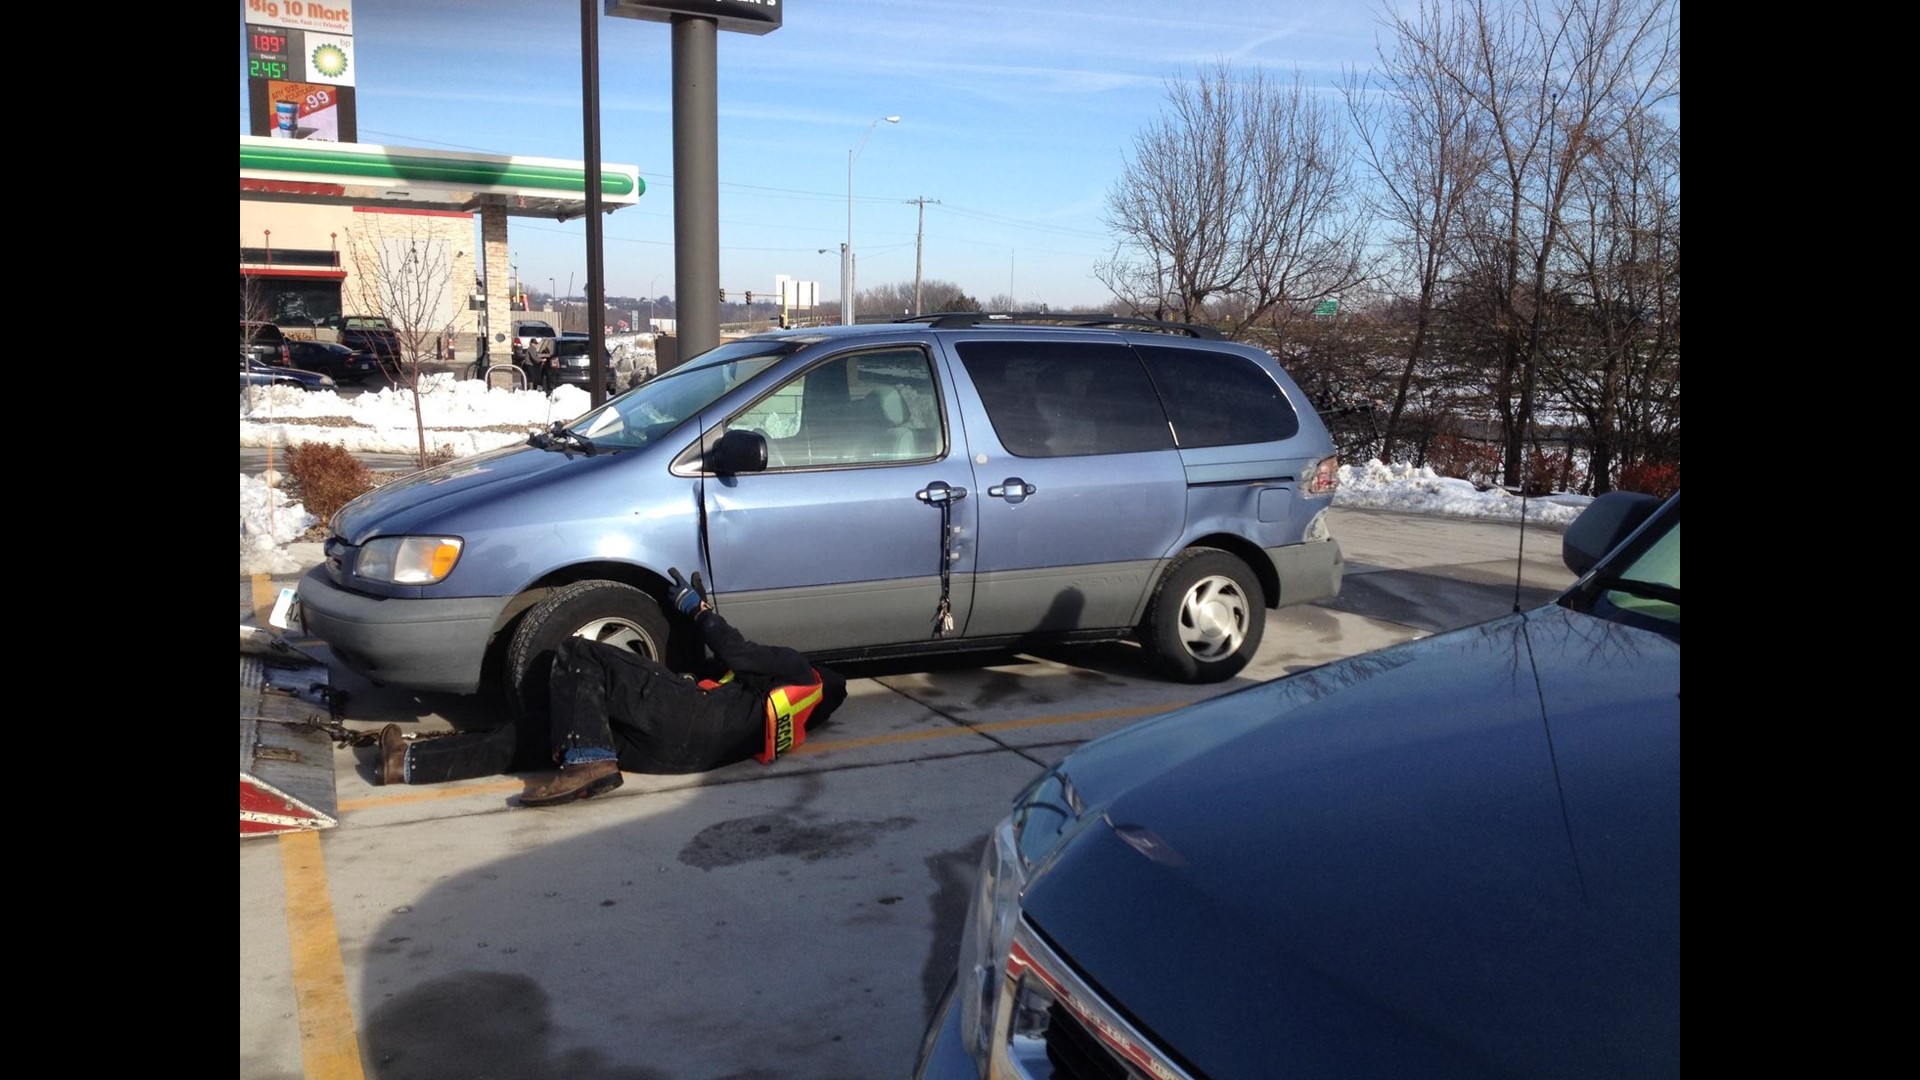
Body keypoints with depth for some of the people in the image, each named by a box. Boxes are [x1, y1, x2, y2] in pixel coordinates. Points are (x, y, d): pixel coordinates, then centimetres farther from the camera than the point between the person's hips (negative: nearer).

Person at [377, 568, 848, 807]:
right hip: (673, 750, 7)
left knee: (576, 654, -6)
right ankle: (408, 763, -3)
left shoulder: (798, 672, 14)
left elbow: (737, 654, -1)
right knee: (535, 735, 2)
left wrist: (699, 608, 12)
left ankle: (588, 760, -26)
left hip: (684, 716, -7)